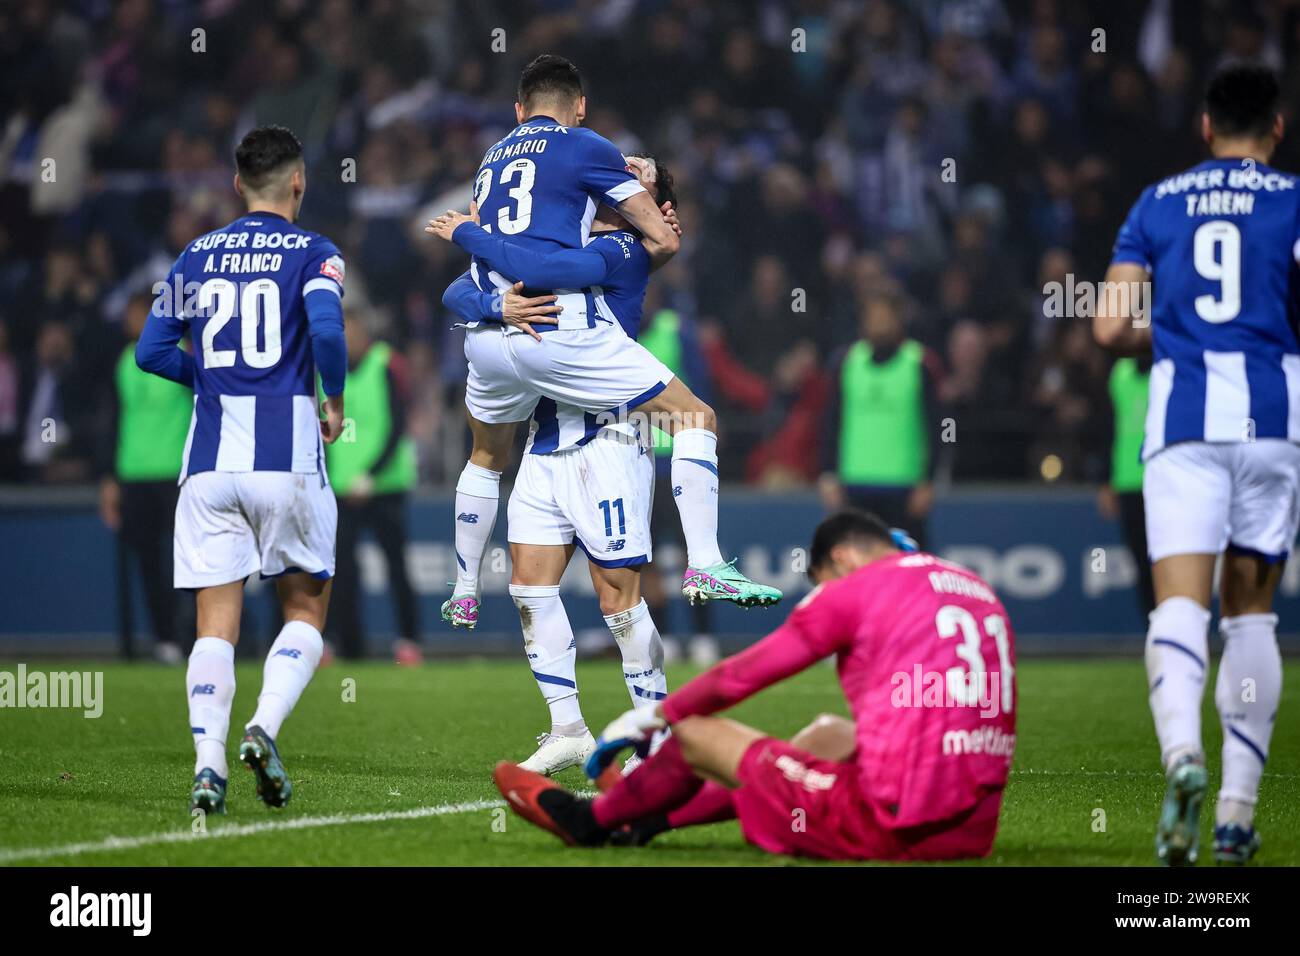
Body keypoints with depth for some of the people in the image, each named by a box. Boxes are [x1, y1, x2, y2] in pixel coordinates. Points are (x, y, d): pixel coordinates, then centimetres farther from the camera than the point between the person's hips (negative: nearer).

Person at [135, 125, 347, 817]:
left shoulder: (197, 255, 12)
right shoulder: (313, 253, 1)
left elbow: (152, 351, 9)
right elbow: (326, 330, -17)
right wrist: (335, 400, -1)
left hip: (209, 461, 3)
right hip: (287, 456, -3)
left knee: (215, 624, 3)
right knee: (306, 607, 13)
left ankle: (208, 764, -12)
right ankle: (264, 727, -10)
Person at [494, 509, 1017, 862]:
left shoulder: (854, 590, -3)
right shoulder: (983, 595, 16)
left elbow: (737, 677, 6)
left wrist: (647, 719, 22)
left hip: (890, 825, -7)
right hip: (974, 831, 7)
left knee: (695, 734, 12)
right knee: (828, 734, 33)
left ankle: (596, 819, 40)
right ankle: (651, 810, 46)